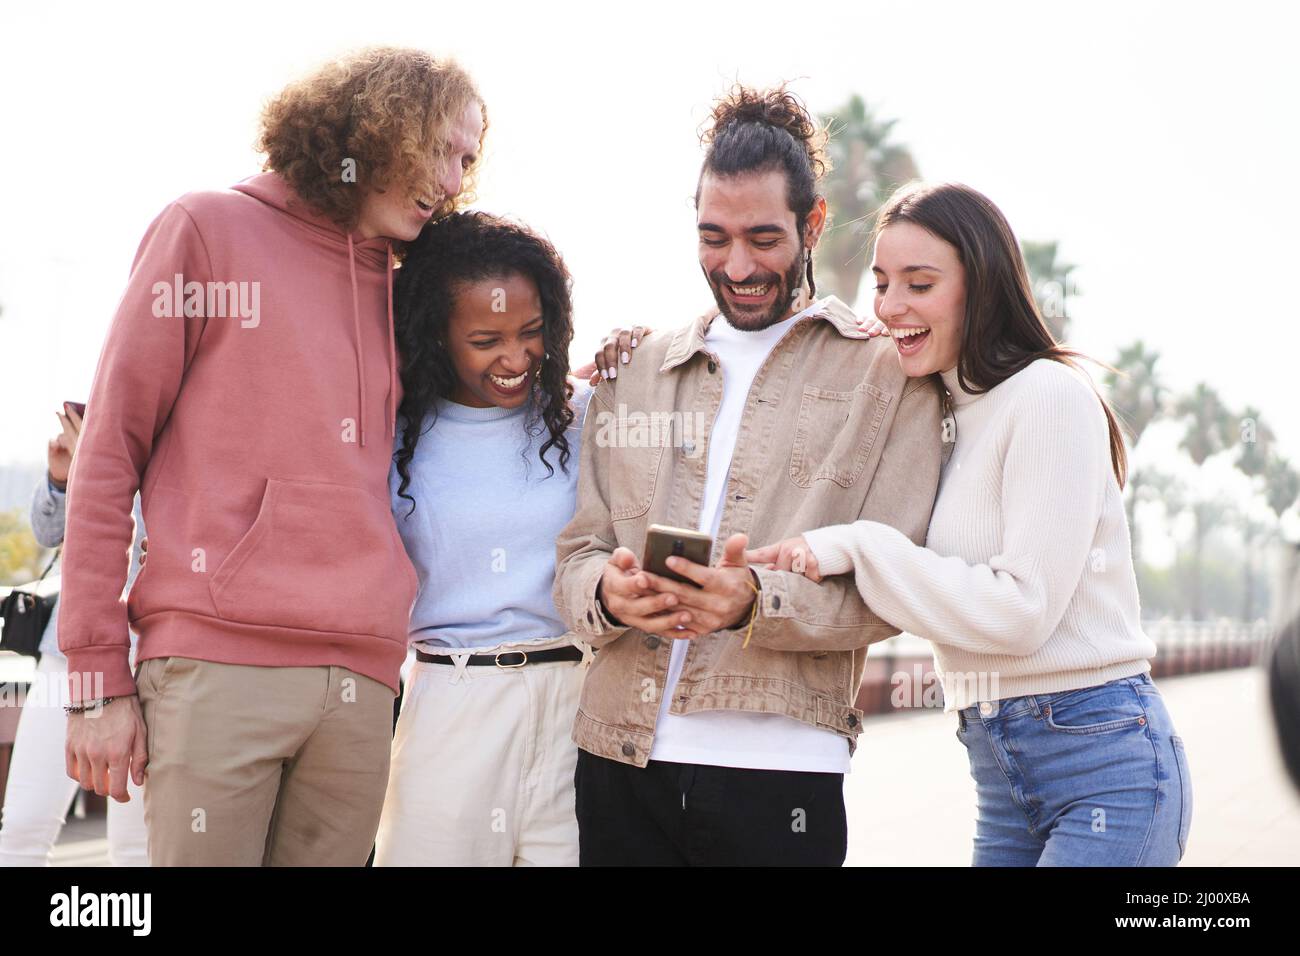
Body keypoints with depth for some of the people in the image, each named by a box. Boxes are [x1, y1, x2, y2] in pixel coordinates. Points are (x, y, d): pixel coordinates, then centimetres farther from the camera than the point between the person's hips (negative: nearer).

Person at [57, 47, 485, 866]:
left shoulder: (396, 290, 19)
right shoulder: (210, 230, 6)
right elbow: (110, 453, 2)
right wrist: (99, 678, -4)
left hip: (361, 679, 4)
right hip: (219, 667, -4)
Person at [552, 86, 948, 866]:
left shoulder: (887, 376, 3)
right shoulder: (635, 371, 15)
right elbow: (576, 550, 11)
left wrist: (759, 603, -21)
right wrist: (608, 591, -13)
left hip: (779, 765, -3)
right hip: (616, 755, 3)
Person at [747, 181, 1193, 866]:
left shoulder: (1049, 394, -12)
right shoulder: (937, 412, 13)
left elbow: (1023, 611, -17)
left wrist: (857, 547, -16)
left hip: (1101, 763, -8)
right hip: (999, 772, 8)